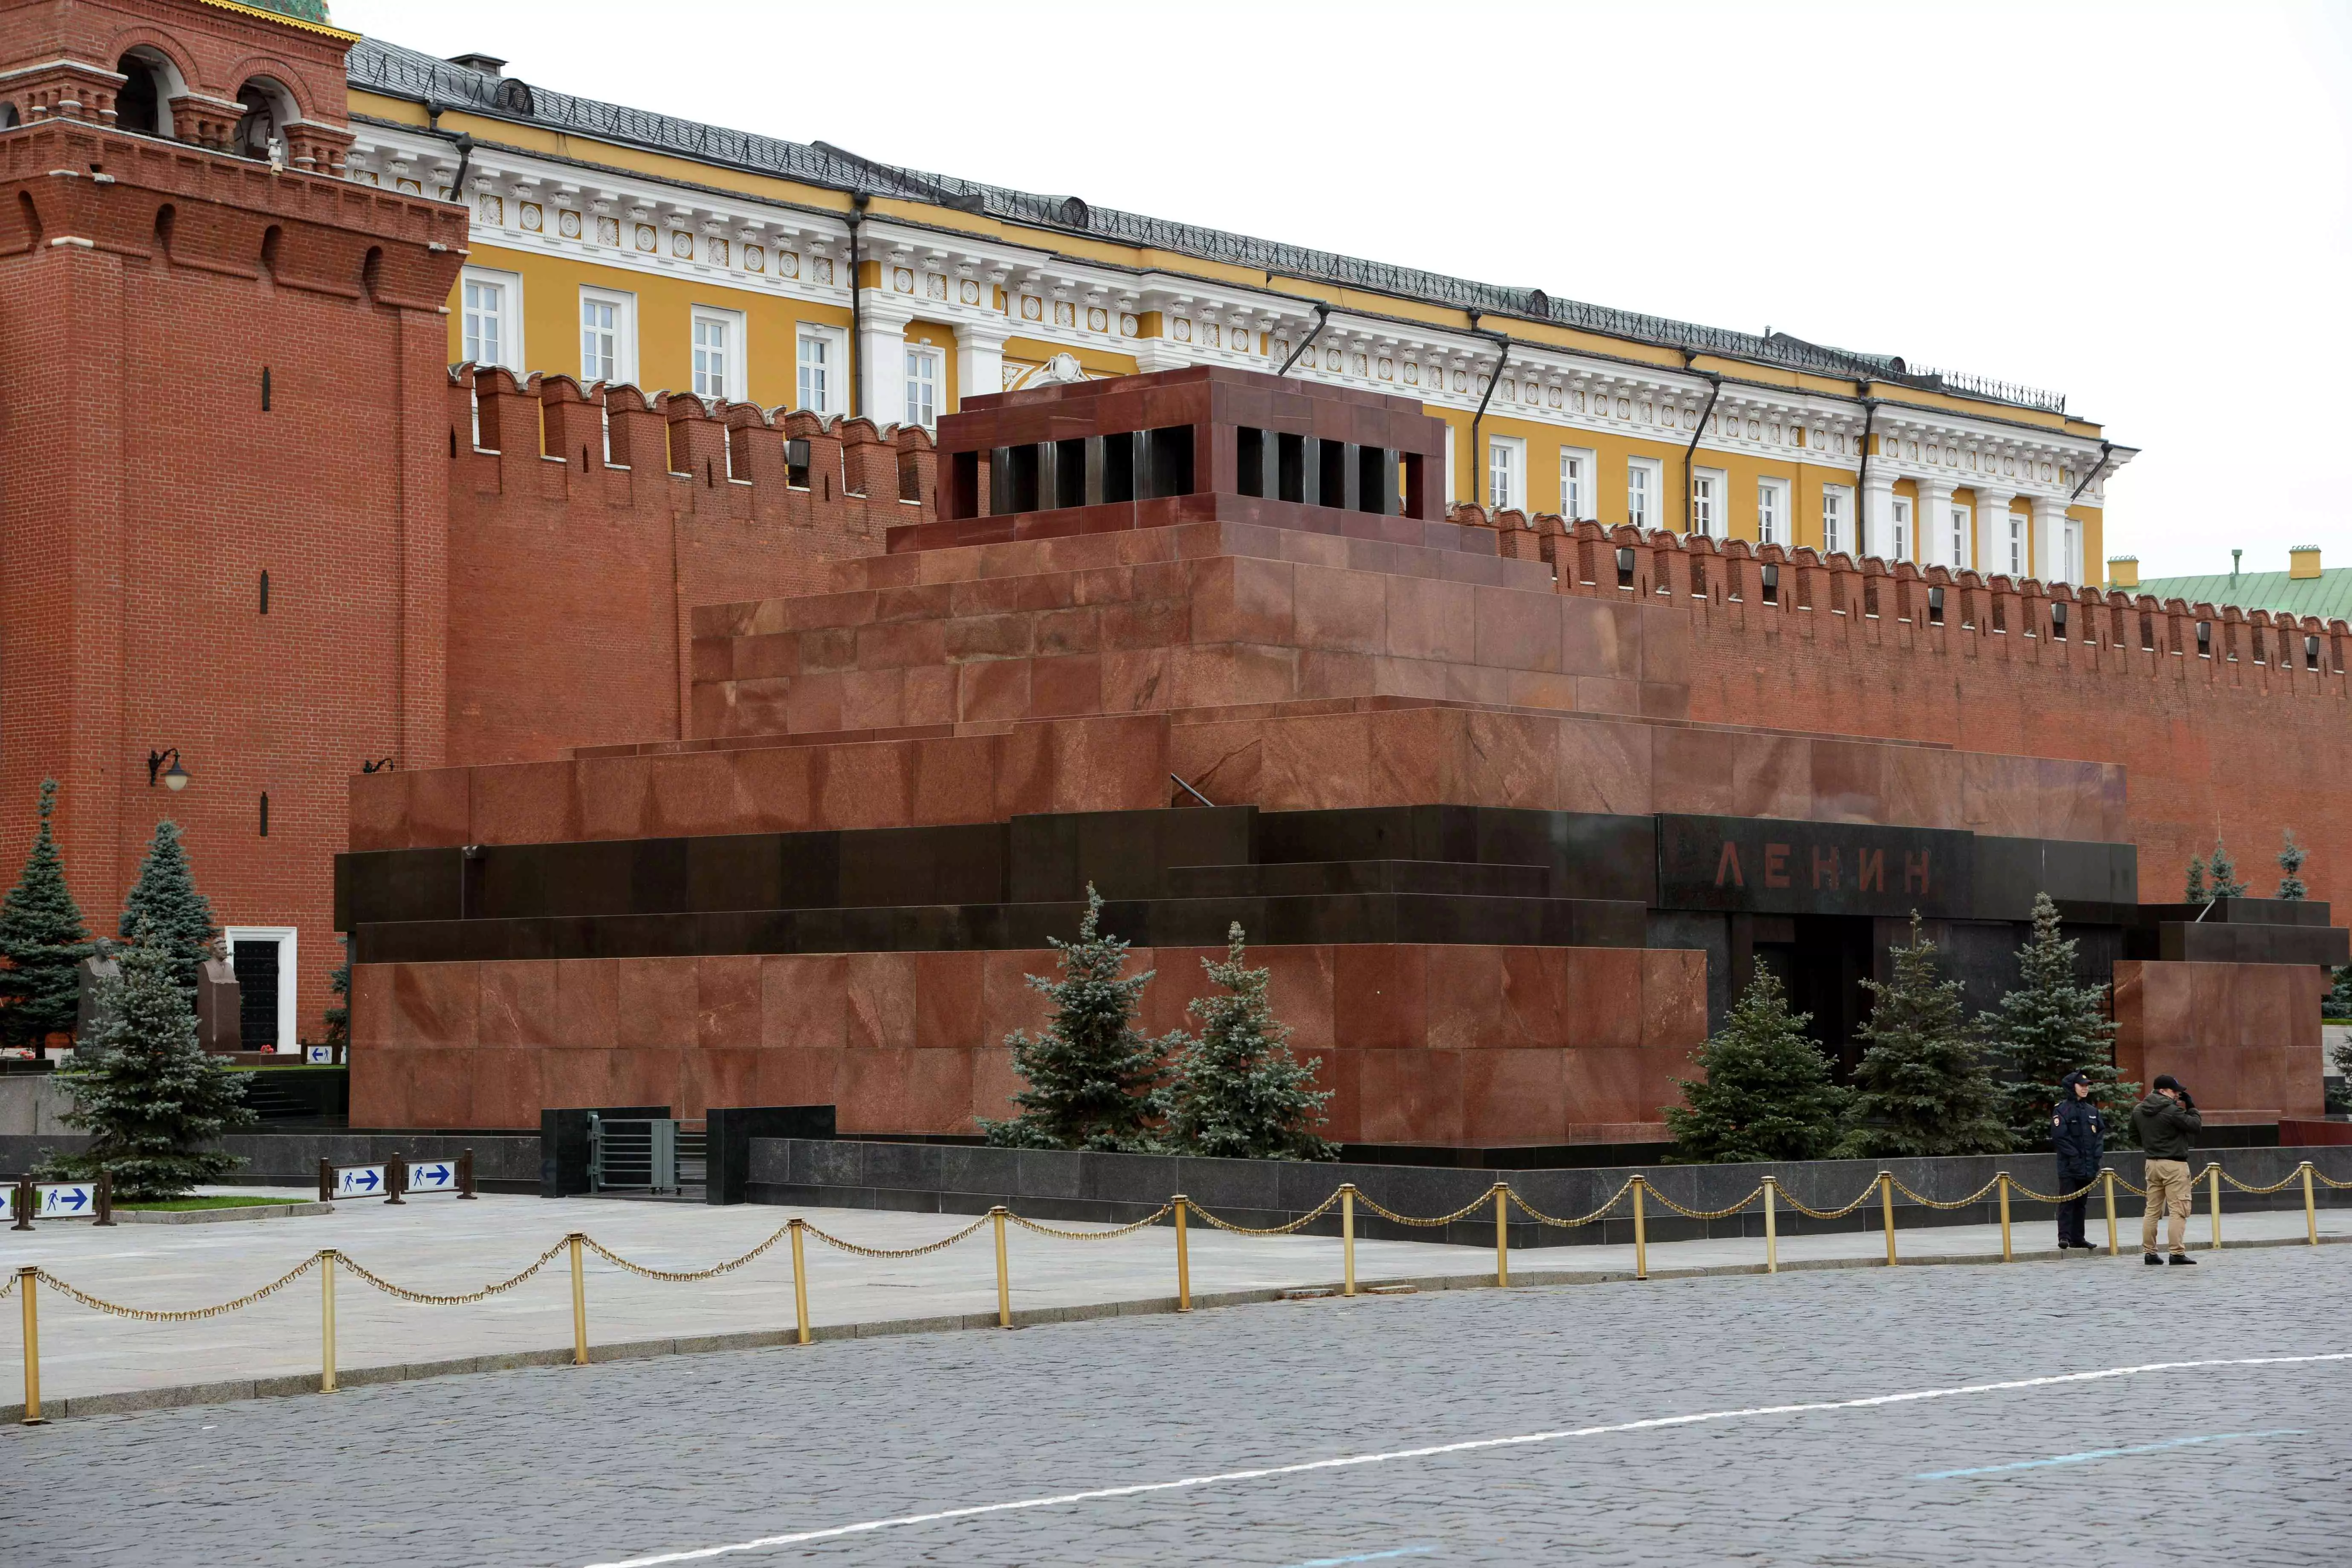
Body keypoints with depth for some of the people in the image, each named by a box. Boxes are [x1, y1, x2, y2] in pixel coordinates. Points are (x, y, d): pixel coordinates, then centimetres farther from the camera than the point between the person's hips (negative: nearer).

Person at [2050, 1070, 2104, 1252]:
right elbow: (2059, 1136, -13)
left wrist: (2097, 1154, 0)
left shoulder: (2092, 1111, 14)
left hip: (2088, 1167, 6)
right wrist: (2074, 1156, -16)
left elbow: (2101, 1133, 15)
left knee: (2081, 1203, 11)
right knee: (2067, 1202, -9)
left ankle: (2078, 1237, 16)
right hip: (2069, 1167, -6)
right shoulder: (2061, 1109, -7)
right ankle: (2064, 1237, -11)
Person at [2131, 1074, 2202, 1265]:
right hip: (2174, 1165, -7)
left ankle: (2149, 1252, 13)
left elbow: (2134, 1134, 17)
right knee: (2179, 1211, -4)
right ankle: (2178, 1253, -7)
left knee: (2152, 1210, 11)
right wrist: (2191, 1107, -2)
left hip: (2152, 1163, 7)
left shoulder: (2138, 1110, 6)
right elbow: (2196, 1126, -13)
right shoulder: (2171, 1110, -17)